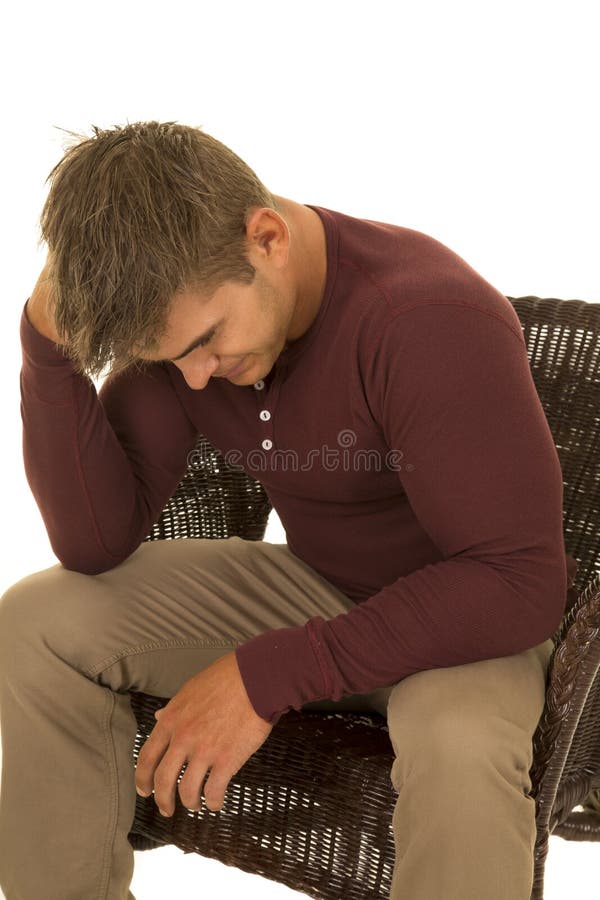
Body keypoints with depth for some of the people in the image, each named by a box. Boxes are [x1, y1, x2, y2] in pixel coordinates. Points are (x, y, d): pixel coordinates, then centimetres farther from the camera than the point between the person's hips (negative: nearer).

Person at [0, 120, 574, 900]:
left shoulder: (434, 321, -30)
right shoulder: (181, 309, -11)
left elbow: (519, 584, -30)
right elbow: (95, 545, -12)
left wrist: (267, 675, -32)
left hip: (465, 612, -5)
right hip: (313, 588, 5)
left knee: (460, 748, -39)